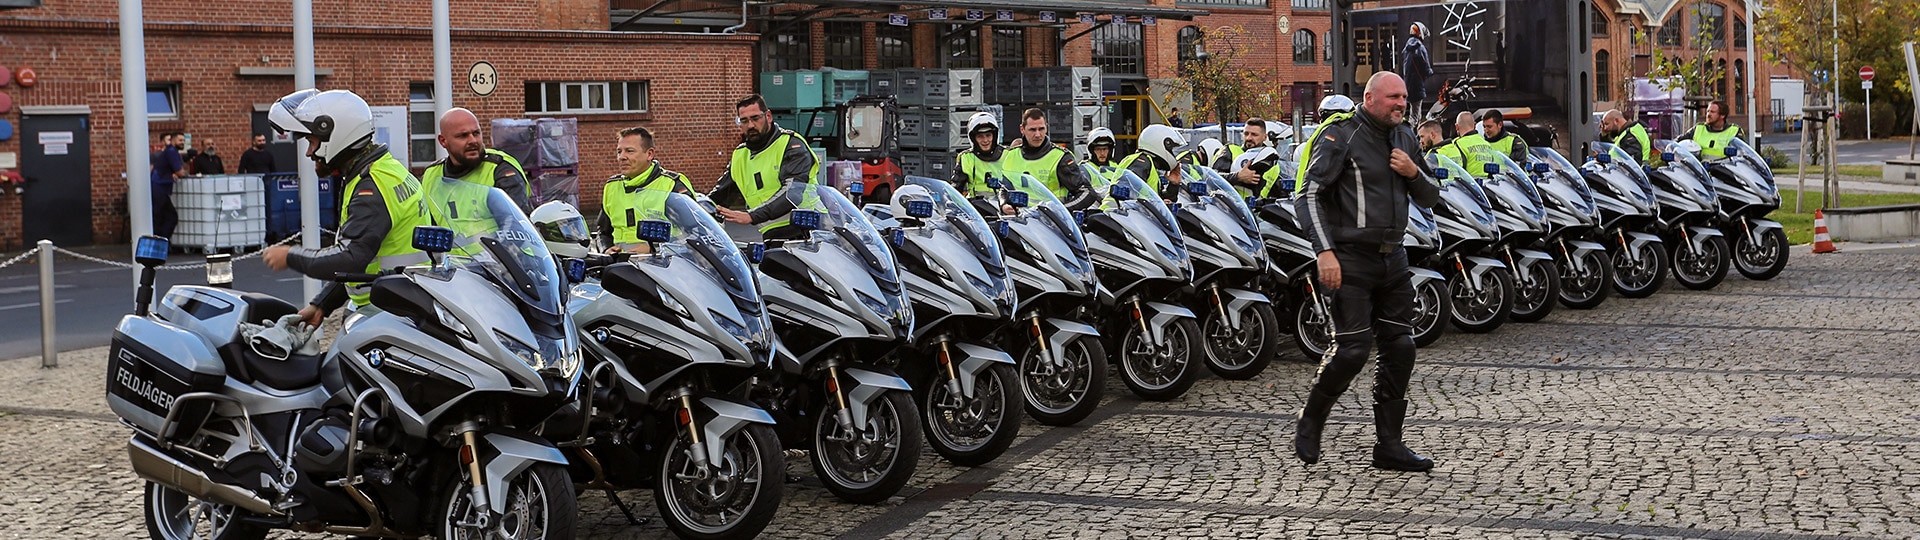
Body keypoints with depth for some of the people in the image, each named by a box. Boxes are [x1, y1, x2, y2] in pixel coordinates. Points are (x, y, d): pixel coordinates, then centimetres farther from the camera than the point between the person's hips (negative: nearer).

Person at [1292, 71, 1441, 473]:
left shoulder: (1405, 138, 14)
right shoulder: (1341, 138, -8)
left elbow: (1430, 199, 19)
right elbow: (1309, 196, -13)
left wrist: (1413, 173, -3)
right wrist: (1325, 252, -22)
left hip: (1393, 258, 7)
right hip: (1351, 259, -7)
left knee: (1399, 349, 4)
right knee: (1352, 349, -11)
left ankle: (1389, 445, 12)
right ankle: (1310, 421, 14)